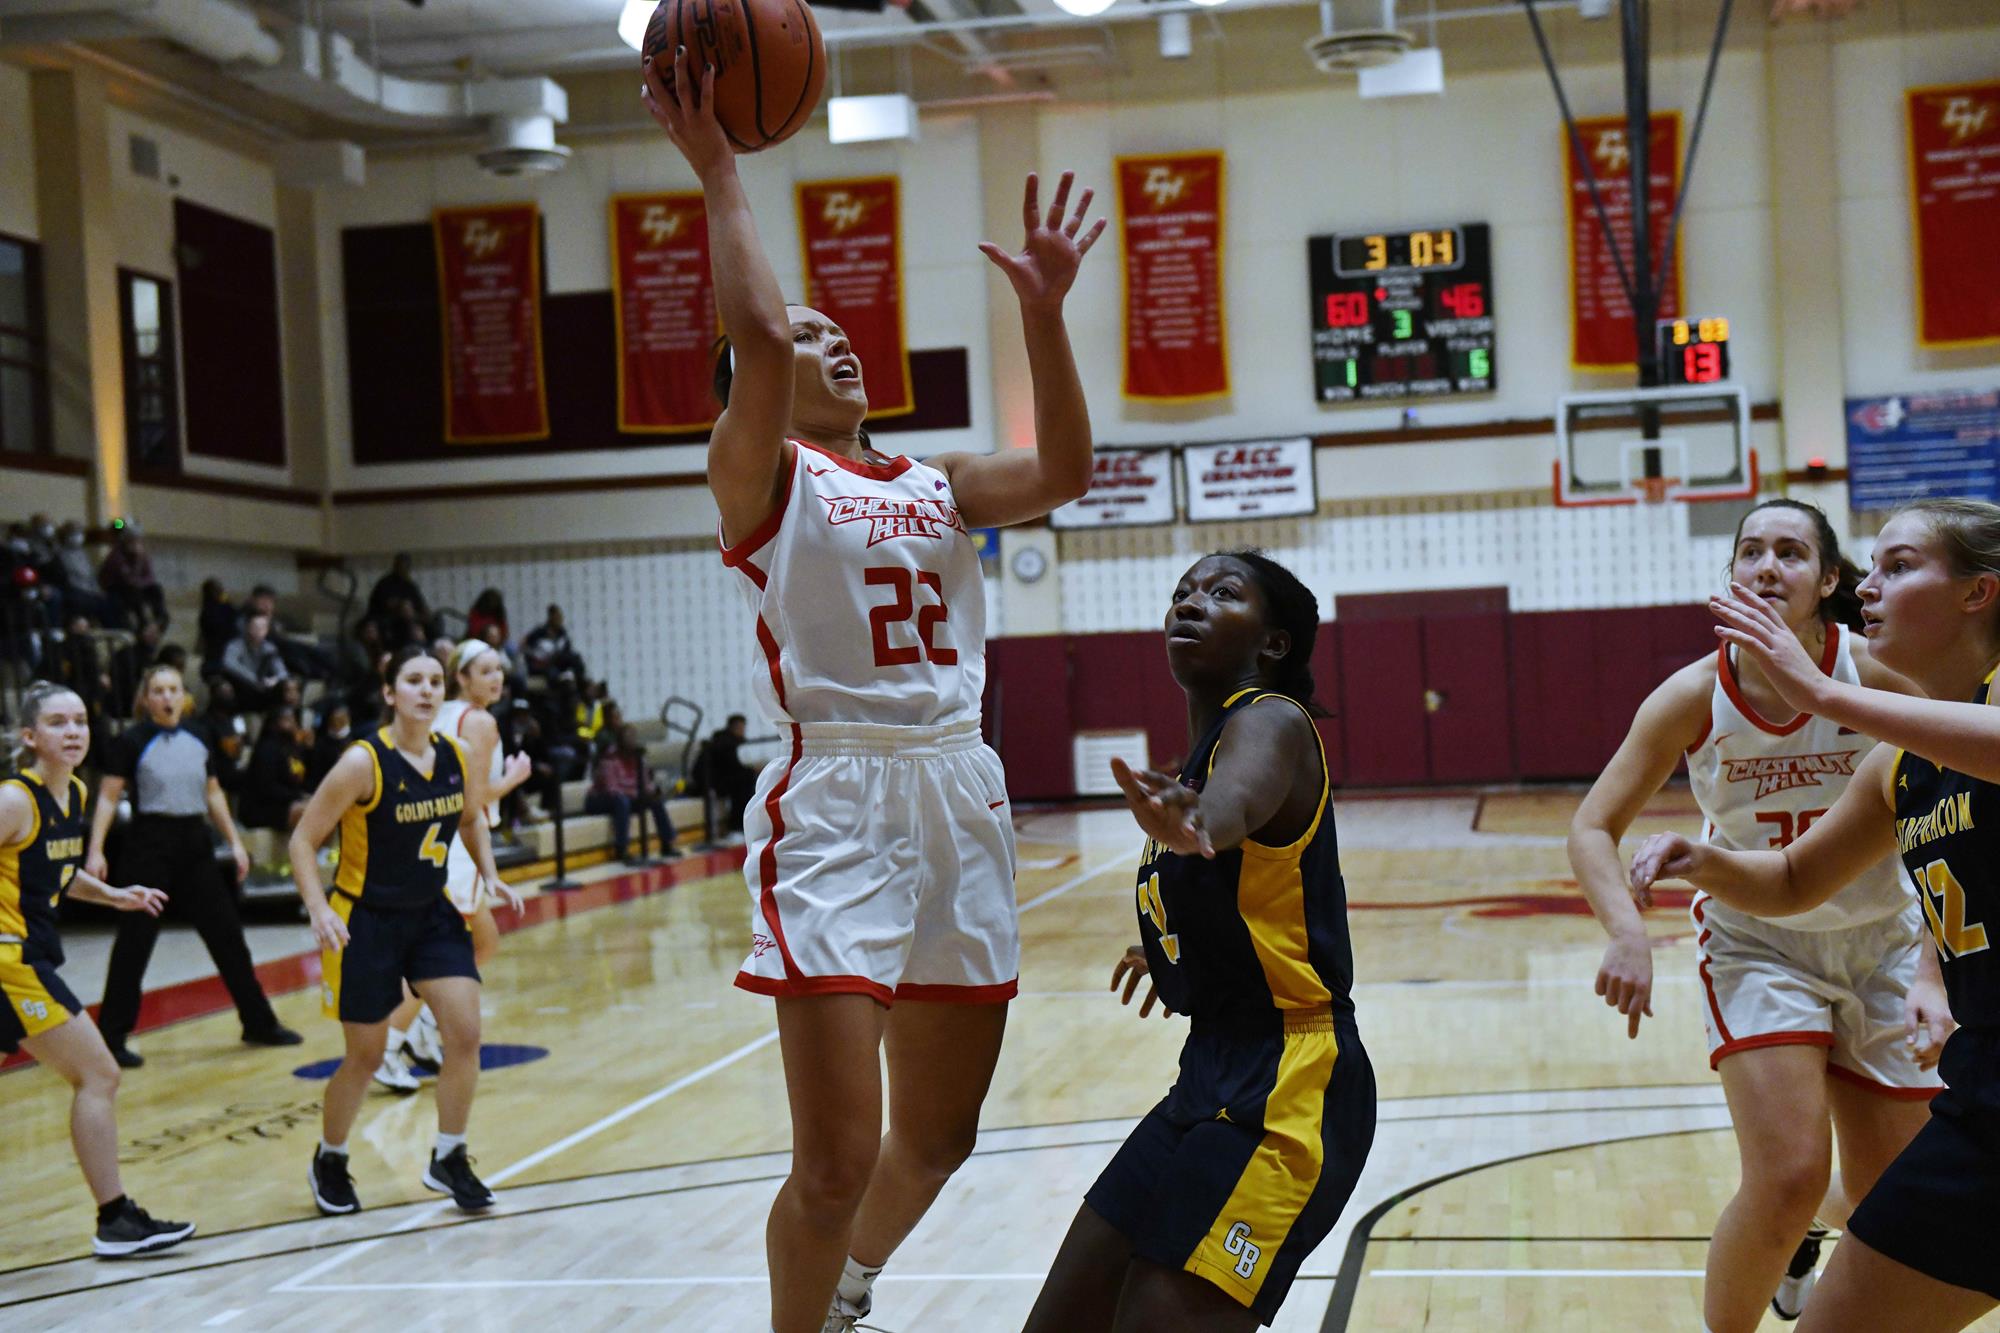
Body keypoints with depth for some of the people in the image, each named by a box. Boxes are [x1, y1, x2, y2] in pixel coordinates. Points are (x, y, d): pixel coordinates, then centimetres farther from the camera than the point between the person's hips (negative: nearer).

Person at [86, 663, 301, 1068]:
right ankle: (111, 1038, 6)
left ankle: (259, 1023, 20)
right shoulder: (131, 741, -6)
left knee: (226, 934, 9)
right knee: (134, 941, -3)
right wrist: (95, 850, -16)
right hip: (149, 845, -5)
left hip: (194, 844, 5)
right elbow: (108, 798, -7)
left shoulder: (199, 739, 8)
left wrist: (234, 841, 12)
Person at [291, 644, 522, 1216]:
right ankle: (329, 1161, 31)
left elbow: (471, 817, 18)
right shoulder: (363, 762, -19)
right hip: (365, 921, -5)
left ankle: (447, 1159, 10)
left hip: (431, 913, 5)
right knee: (366, 1057, 4)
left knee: (465, 1033, -8)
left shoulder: (455, 756, -3)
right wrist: (318, 909, -26)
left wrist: (490, 875, 4)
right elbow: (303, 840, -14)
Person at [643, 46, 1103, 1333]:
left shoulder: (934, 483, 17)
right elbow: (753, 330, -16)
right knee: (839, 1157, -10)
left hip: (960, 801, 6)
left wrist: (1043, 309, -4)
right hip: (836, 803, -6)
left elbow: (1063, 473, 2)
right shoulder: (764, 475, 1)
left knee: (939, 1134, 16)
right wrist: (719, 173, -9)